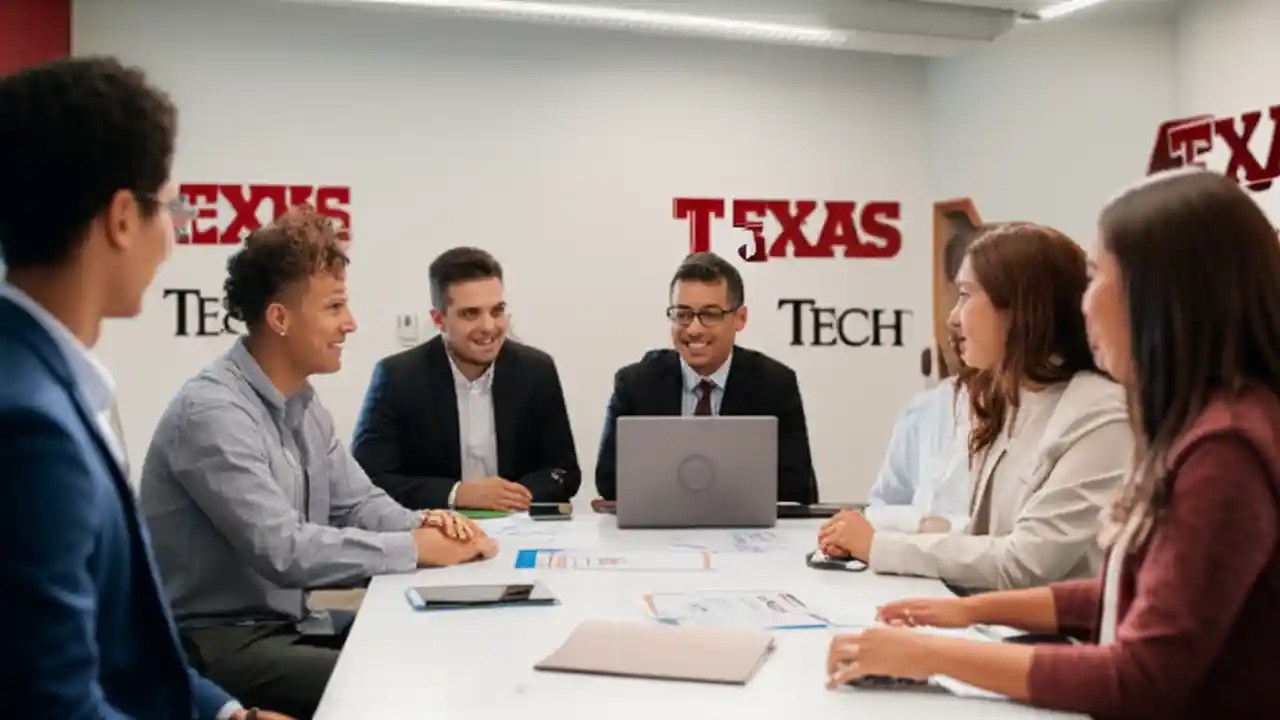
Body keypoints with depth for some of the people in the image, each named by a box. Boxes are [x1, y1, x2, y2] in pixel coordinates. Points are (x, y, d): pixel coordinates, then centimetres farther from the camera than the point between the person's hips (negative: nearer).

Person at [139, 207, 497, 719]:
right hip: (219, 643, -8)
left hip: (290, 623, 8)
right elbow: (283, 551, -28)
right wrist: (414, 548, -21)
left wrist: (422, 524, -10)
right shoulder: (211, 412, -21)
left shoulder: (302, 402, 8)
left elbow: (359, 503, 11)